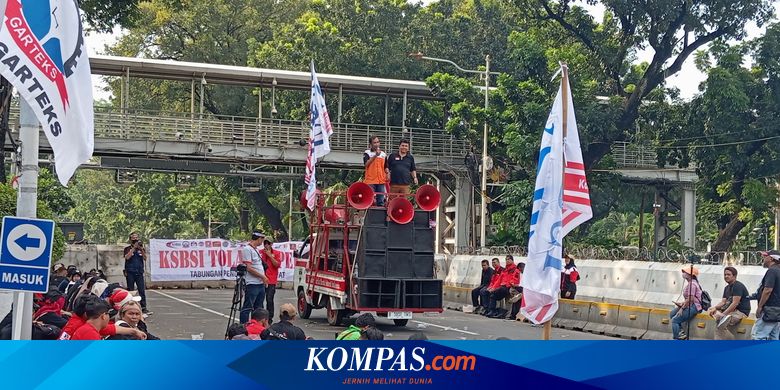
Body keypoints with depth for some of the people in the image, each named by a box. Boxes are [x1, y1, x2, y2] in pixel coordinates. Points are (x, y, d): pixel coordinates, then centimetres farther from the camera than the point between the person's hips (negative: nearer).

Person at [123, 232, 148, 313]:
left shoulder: (141, 248, 12)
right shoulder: (127, 248, 6)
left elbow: (145, 258, 2)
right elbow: (127, 257, -12)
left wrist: (142, 249, -12)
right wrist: (134, 247, -11)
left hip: (139, 272, 2)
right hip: (130, 273, -2)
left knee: (142, 290, -4)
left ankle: (143, 307, -3)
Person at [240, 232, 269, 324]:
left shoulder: (255, 249, 17)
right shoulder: (247, 249, -12)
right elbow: (249, 268, -17)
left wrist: (264, 278, 13)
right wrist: (262, 276, -11)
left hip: (261, 284, 9)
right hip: (252, 284, -9)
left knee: (258, 308, 14)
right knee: (247, 308, -7)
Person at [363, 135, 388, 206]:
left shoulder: (383, 154, 14)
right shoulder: (367, 153, 2)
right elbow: (366, 164, -14)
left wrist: (387, 175, 2)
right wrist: (375, 155, -18)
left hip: (381, 181, 4)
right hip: (370, 181, -4)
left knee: (381, 202, 5)